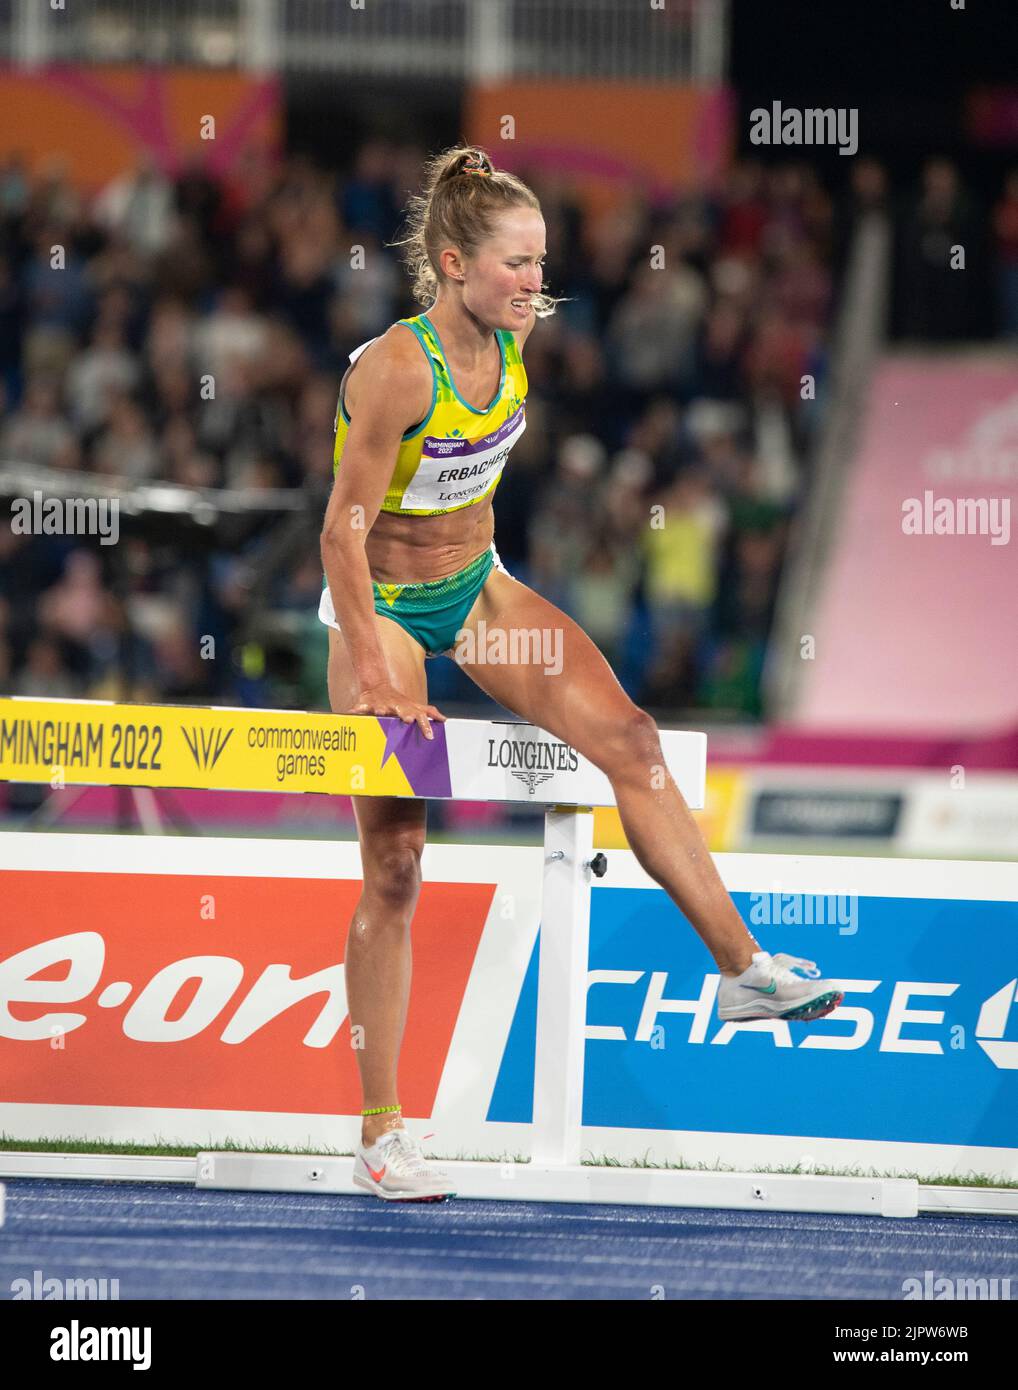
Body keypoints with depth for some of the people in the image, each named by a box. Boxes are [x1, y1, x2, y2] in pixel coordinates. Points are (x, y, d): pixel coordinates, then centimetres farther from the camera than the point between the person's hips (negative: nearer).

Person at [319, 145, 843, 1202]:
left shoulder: (513, 339, -6)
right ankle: (379, 1134, 0)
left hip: (475, 588, 6)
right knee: (393, 861, -5)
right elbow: (344, 530, -23)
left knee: (627, 739, -11)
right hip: (382, 606, -6)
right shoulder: (397, 370, -28)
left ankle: (742, 968, -8)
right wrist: (368, 673, -23)